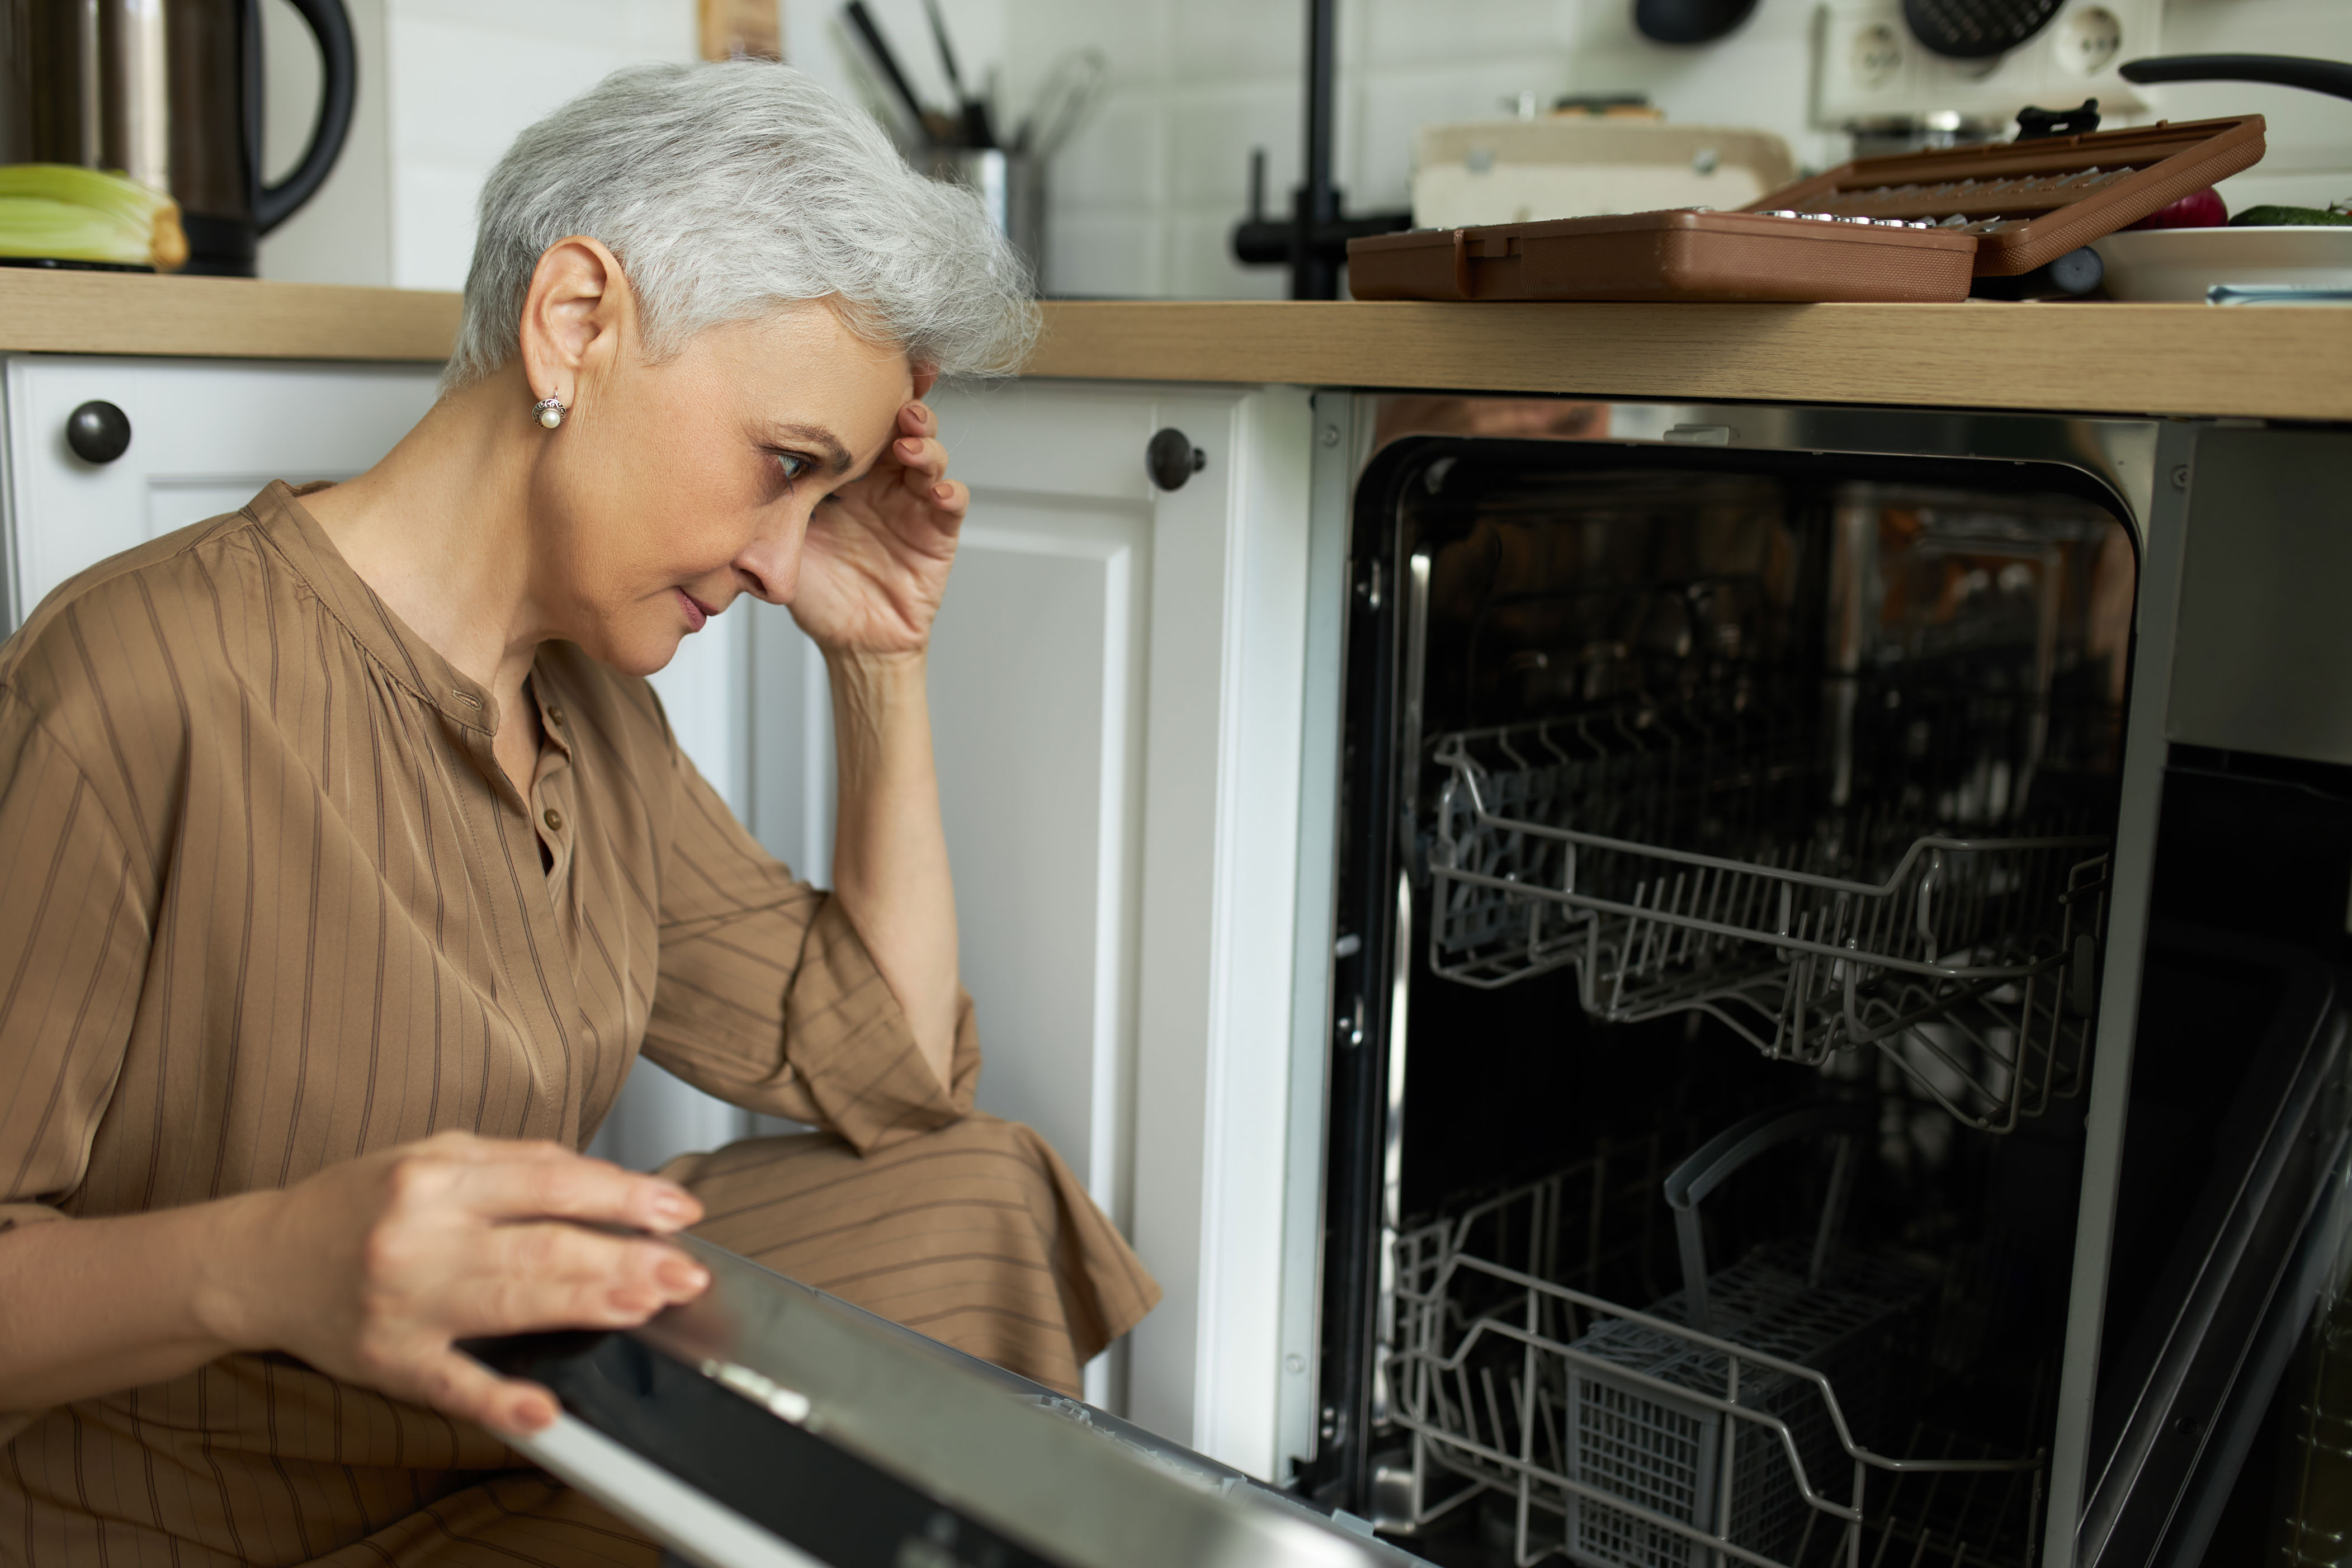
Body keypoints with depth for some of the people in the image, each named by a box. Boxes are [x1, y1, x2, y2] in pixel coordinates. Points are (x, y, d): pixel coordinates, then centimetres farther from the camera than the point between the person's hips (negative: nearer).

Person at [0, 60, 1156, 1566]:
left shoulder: (589, 699, 4)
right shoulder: (139, 683, -23)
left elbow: (891, 1072, 7)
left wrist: (887, 666, 2)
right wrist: (258, 1268, -41)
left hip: (522, 1436, 8)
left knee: (972, 1191, -3)